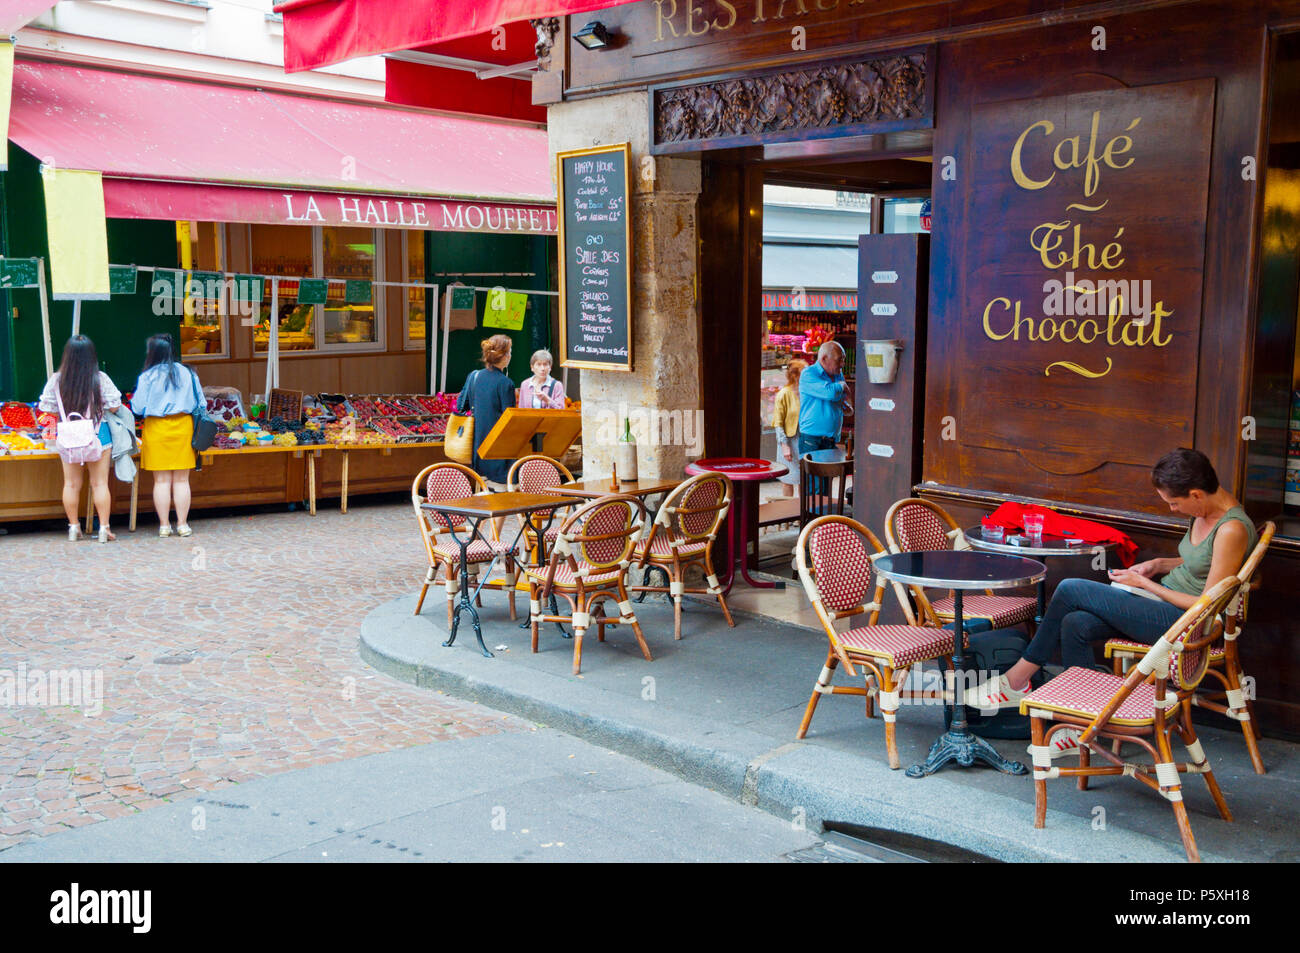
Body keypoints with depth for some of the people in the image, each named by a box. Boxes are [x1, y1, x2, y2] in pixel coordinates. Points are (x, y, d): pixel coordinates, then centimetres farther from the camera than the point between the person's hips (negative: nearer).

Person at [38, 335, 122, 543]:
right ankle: (104, 528, 7)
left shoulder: (56, 380, -7)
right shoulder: (100, 379, -12)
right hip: (98, 436, -2)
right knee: (99, 483, 5)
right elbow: (114, 406, -9)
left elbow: (47, 407, -2)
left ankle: (73, 527, 20)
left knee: (71, 484, 13)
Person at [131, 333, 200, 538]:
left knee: (162, 480, 4)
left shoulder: (147, 377, -8)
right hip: (183, 427, 2)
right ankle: (182, 524, 8)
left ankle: (164, 525, 7)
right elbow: (200, 403, 7)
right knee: (181, 480, 7)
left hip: (157, 429, -2)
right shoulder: (188, 373, 0)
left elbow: (138, 408, -5)